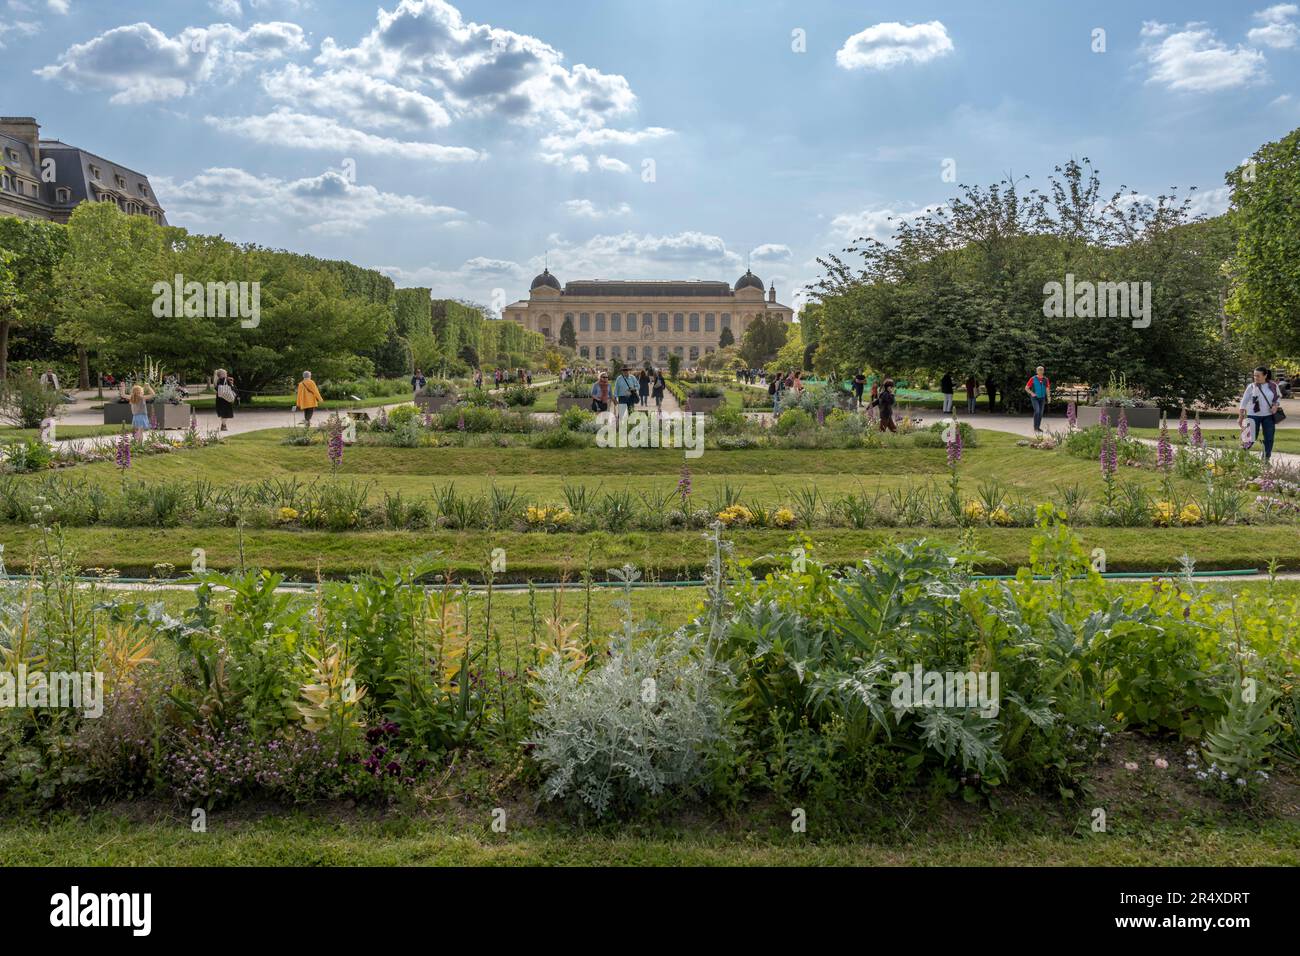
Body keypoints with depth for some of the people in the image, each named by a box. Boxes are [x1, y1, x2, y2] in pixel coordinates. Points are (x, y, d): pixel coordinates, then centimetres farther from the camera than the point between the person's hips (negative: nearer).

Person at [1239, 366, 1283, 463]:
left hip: (1268, 416, 3)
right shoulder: (1251, 387, -6)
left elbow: (1279, 397, 13)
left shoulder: (1273, 386, -1)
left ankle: (1266, 460, 19)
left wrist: (1276, 405, -9)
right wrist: (1240, 417, -6)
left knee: (1269, 438, 6)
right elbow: (1244, 402, -4)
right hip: (1253, 416, -3)